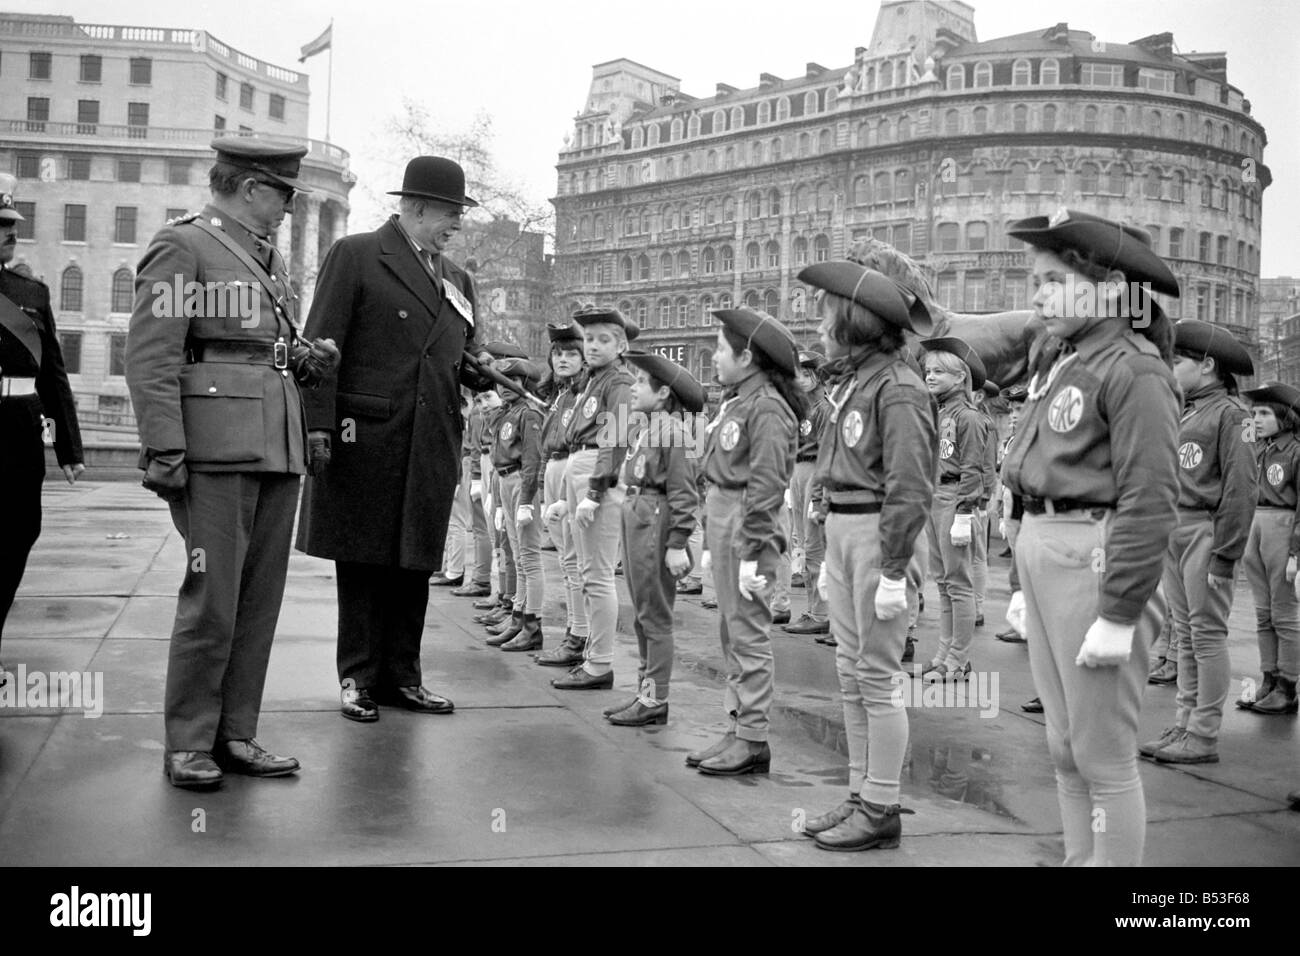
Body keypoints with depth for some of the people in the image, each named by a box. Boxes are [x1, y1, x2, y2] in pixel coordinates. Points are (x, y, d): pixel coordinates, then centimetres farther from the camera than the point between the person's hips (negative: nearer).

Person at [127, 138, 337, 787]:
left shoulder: (270, 259, 22)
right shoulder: (182, 245, -3)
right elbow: (149, 356, -10)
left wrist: (308, 357, 9)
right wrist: (164, 451, -17)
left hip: (278, 448, 8)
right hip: (217, 449, -8)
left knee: (261, 599, 8)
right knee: (212, 599, -6)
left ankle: (235, 735, 17)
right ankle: (188, 745, 6)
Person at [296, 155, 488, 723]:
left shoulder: (456, 279, 18)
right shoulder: (354, 256, 0)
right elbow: (322, 345, -5)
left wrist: (483, 367, 0)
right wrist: (318, 423, -14)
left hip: (432, 445, 6)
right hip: (366, 439, -5)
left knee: (415, 562, 9)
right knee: (362, 560, 3)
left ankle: (401, 676, 19)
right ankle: (358, 679, 13)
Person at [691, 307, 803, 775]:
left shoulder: (767, 407, -14)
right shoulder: (734, 402, 14)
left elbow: (767, 485, -19)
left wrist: (752, 552, -20)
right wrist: (711, 543, 18)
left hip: (748, 526, -10)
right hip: (720, 520, 10)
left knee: (748, 634, -3)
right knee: (730, 631, 15)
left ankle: (754, 741, 5)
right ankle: (738, 727, 24)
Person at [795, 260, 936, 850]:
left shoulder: (897, 388, -14)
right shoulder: (851, 383, 14)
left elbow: (909, 487, -19)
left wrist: (893, 572, -21)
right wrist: (829, 554, 18)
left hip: (880, 534, -9)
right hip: (841, 531, 9)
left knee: (877, 677, -2)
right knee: (850, 674, 13)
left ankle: (882, 812, 8)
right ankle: (861, 796, 23)